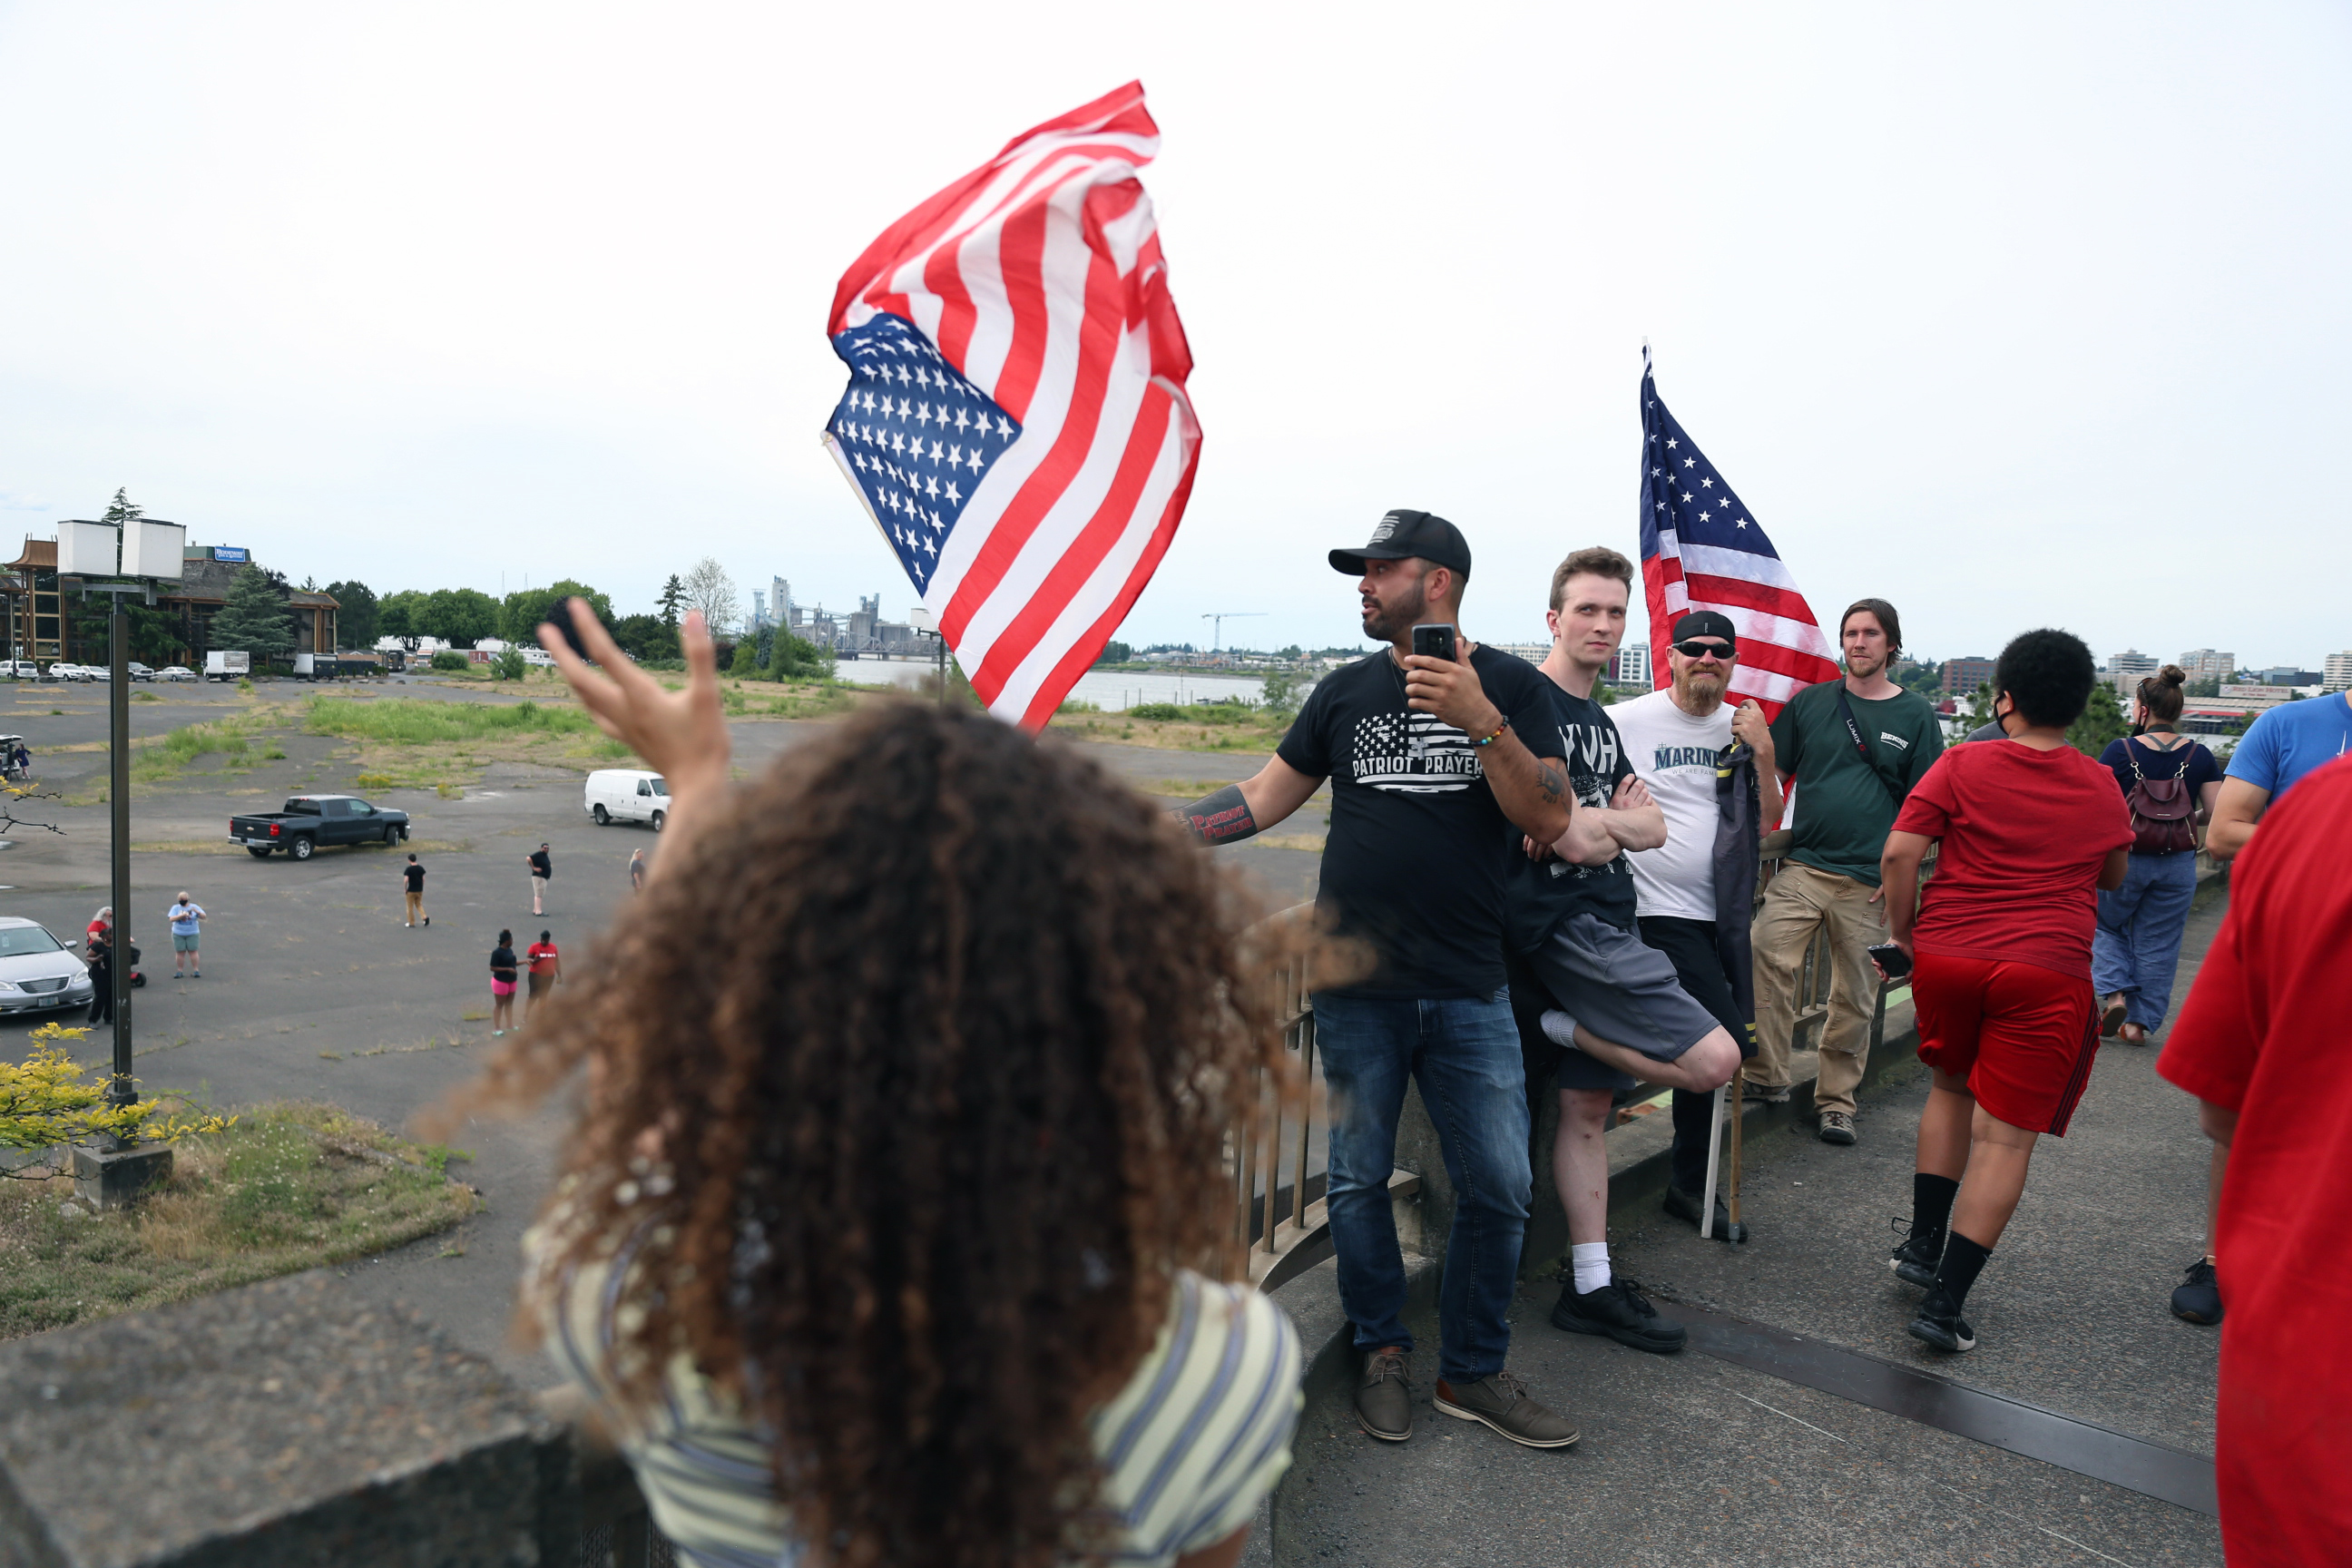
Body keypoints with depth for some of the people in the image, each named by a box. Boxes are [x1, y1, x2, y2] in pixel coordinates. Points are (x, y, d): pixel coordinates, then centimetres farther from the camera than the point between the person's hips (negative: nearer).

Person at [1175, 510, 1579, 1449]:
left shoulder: (1511, 685, 2)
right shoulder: (1346, 692, 8)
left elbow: (1550, 820, -8)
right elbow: (1262, 799, 12)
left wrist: (1479, 720, -21)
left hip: (1469, 991, -1)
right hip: (1357, 988, 1)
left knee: (1498, 1187, 3)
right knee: (1358, 1181, 8)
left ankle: (1472, 1372, 23)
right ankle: (1383, 1355, 29)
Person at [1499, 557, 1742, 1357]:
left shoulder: (1598, 720, 18)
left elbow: (1654, 830, 11)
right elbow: (1571, 837, -19)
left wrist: (1594, 825, -8)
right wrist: (1615, 819, 0)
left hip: (1601, 923, 9)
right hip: (1564, 923, -9)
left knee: (1588, 1104, 11)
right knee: (1714, 1060, -13)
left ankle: (1590, 1288, 19)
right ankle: (1560, 1028, 4)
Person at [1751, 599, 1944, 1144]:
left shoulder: (1916, 715, 7)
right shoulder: (1810, 701, 8)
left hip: (1871, 881, 0)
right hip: (1803, 866, 0)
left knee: (1854, 996, 5)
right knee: (1766, 956, -19)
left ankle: (1836, 1100, 18)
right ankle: (1768, 1077, -8)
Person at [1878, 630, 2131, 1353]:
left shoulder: (1962, 766, -2)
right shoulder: (2101, 787, 6)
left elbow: (1899, 853, -9)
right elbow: (2113, 877, 22)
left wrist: (1901, 932, 3)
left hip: (1946, 957, 1)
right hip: (2048, 972, -1)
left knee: (1951, 1087, 25)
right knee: (2005, 1135, 2)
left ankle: (1924, 1242, 27)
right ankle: (1945, 1301, 0)